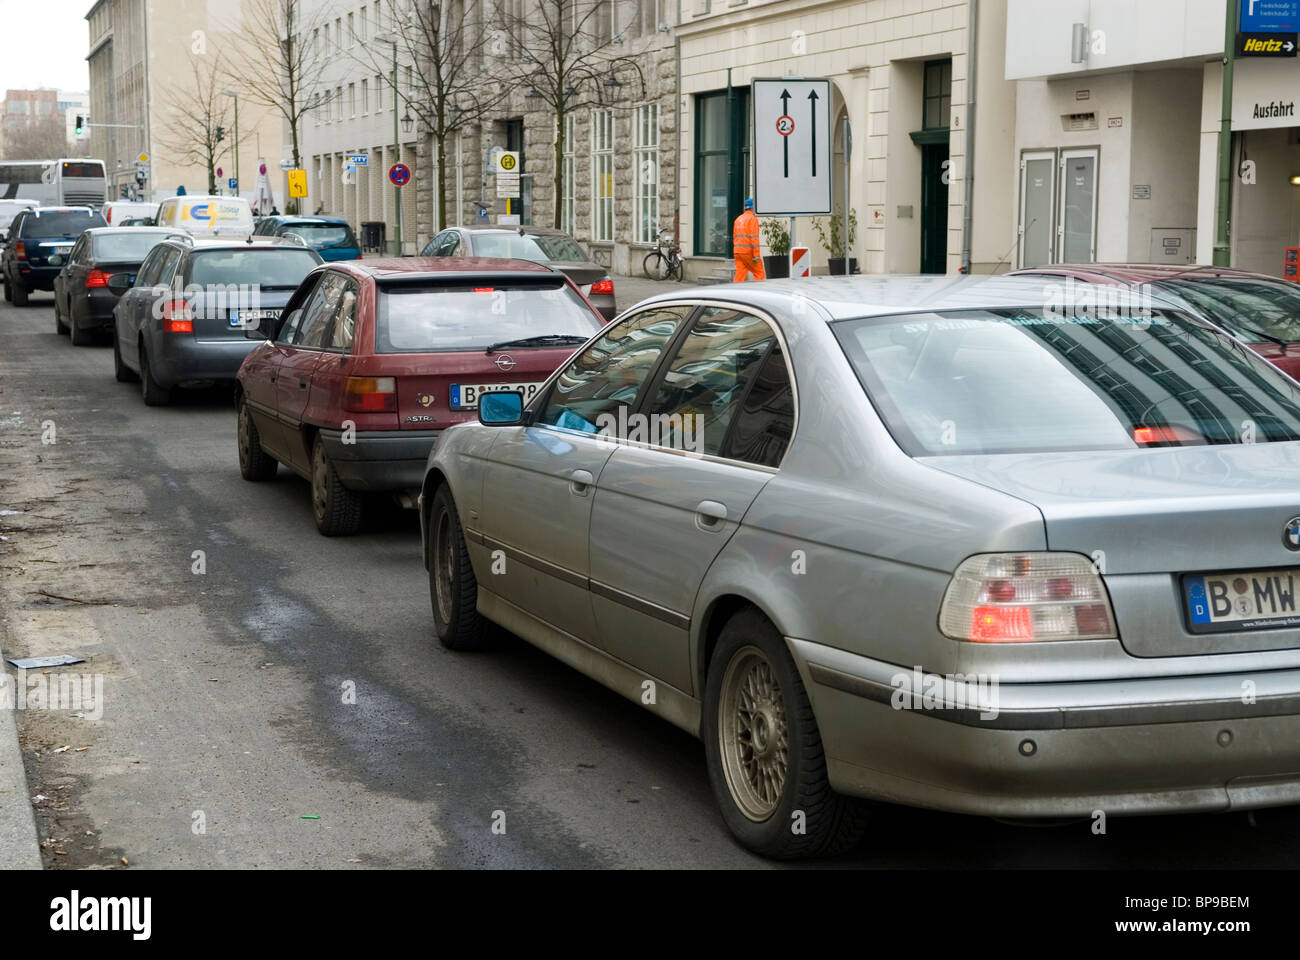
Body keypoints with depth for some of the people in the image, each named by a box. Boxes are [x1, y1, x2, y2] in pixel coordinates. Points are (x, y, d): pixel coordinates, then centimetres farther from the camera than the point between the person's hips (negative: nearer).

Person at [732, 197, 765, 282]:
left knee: (740, 275, 3)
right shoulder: (753, 218, -8)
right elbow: (754, 238, -15)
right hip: (748, 251, -7)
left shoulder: (738, 219, 16)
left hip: (737, 250, 7)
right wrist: (756, 255, -16)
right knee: (759, 273, 2)